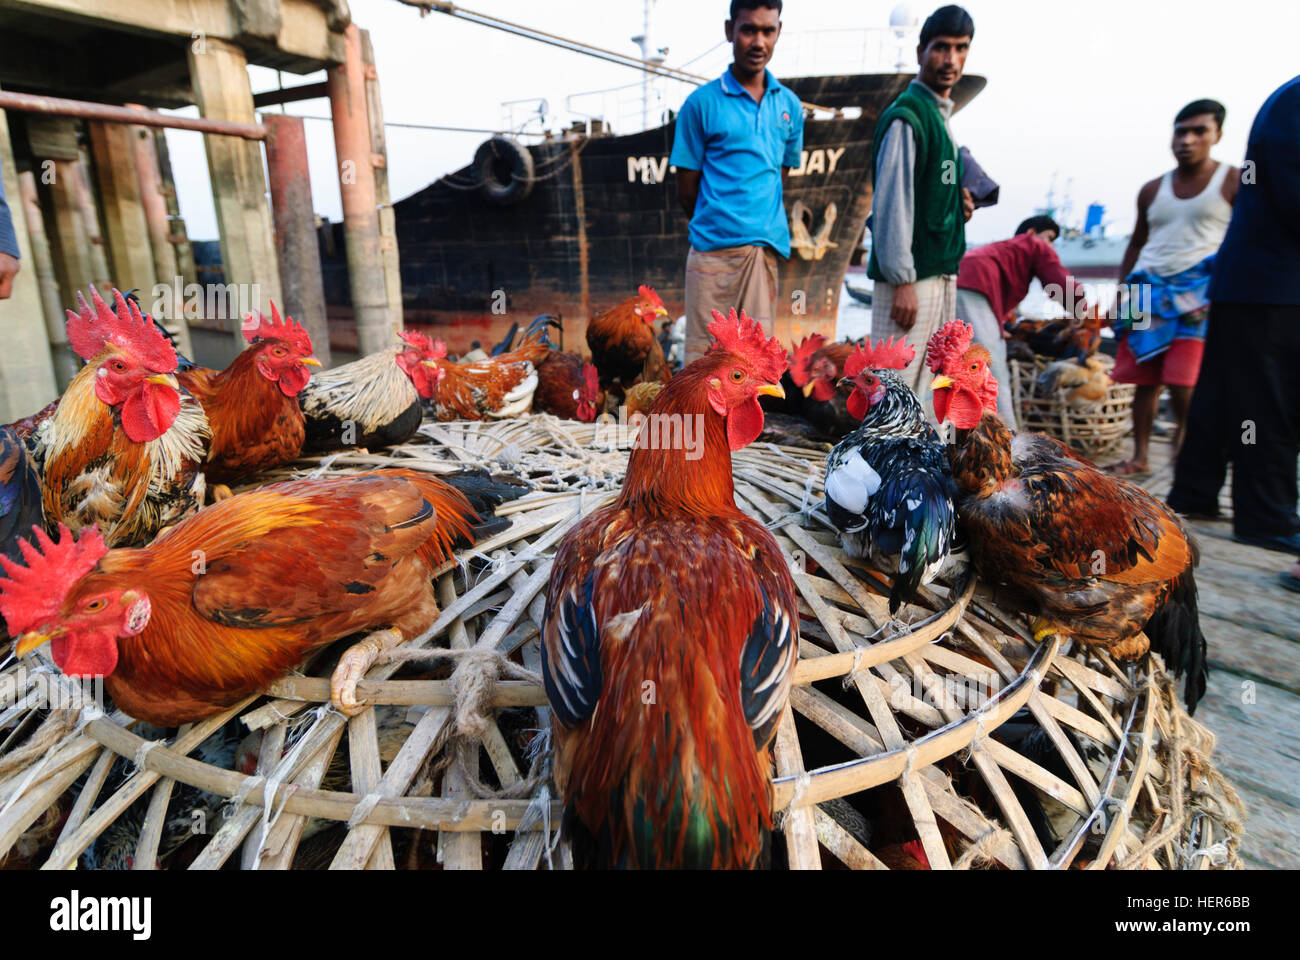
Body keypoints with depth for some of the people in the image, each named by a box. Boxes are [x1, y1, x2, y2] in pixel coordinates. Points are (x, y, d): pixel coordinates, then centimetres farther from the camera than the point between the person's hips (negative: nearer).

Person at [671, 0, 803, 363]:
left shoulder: (790, 106, 15)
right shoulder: (702, 103, 3)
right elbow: (687, 189, 5)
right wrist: (720, 224, 10)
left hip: (766, 249, 4)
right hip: (713, 249, -3)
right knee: (703, 350, -3)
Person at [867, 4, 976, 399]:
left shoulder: (941, 118, 20)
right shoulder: (906, 116, -8)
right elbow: (891, 204, -16)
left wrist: (959, 207, 11)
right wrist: (903, 281, -20)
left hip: (942, 275, 10)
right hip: (910, 278, -10)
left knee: (916, 388, 13)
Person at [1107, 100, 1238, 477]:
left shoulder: (1233, 182, 5)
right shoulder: (1152, 190, 16)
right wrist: (1121, 293, 13)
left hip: (1200, 292, -4)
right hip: (1149, 290, 4)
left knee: (1183, 382, -14)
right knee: (1145, 378, 0)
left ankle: (1185, 443, 10)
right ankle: (1139, 456, 8)